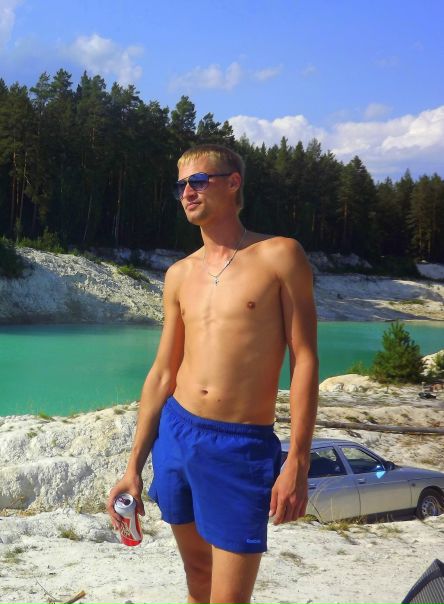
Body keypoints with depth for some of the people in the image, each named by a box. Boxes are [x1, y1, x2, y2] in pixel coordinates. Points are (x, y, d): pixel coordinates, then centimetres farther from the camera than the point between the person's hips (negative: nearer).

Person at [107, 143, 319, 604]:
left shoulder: (280, 256, -4)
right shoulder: (180, 275, 11)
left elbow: (304, 362, -7)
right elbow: (162, 374, 13)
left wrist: (297, 463, -14)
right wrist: (134, 466, 9)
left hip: (242, 447, -5)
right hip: (176, 434, 5)